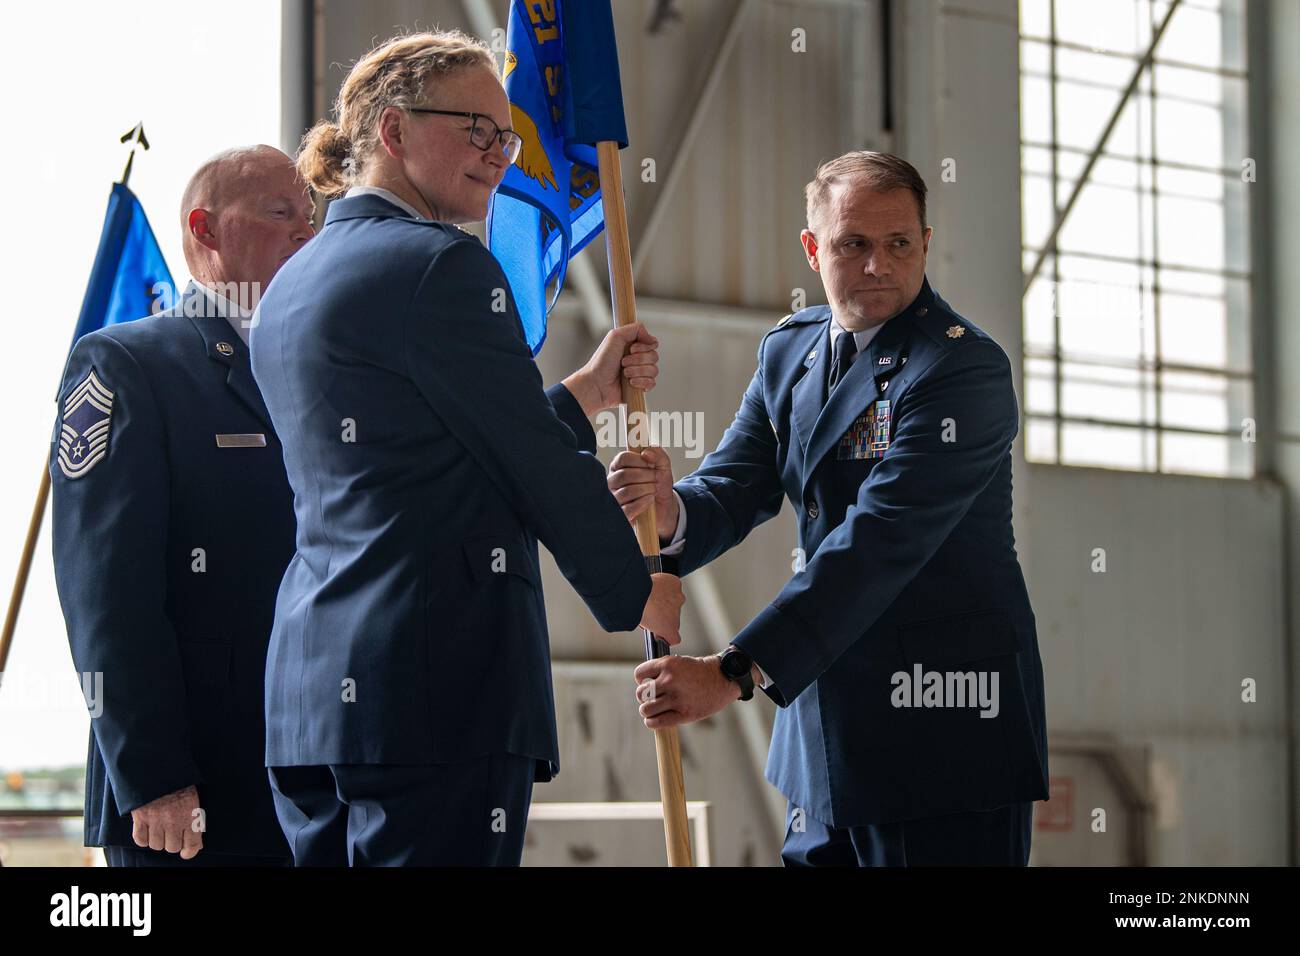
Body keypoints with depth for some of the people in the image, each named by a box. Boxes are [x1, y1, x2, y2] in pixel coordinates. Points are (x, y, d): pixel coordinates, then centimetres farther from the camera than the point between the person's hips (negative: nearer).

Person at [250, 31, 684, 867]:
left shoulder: (291, 289, 19)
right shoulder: (440, 264, -9)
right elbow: (538, 464, -6)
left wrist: (588, 391, 25)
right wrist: (637, 592, 8)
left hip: (308, 676, 9)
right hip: (439, 683, -9)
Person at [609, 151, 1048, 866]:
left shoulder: (965, 369, -16)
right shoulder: (788, 350, 10)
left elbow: (879, 540, -25)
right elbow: (734, 488, 5)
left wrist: (734, 673, -31)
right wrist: (672, 510, -22)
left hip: (942, 732, -7)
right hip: (823, 725, 7)